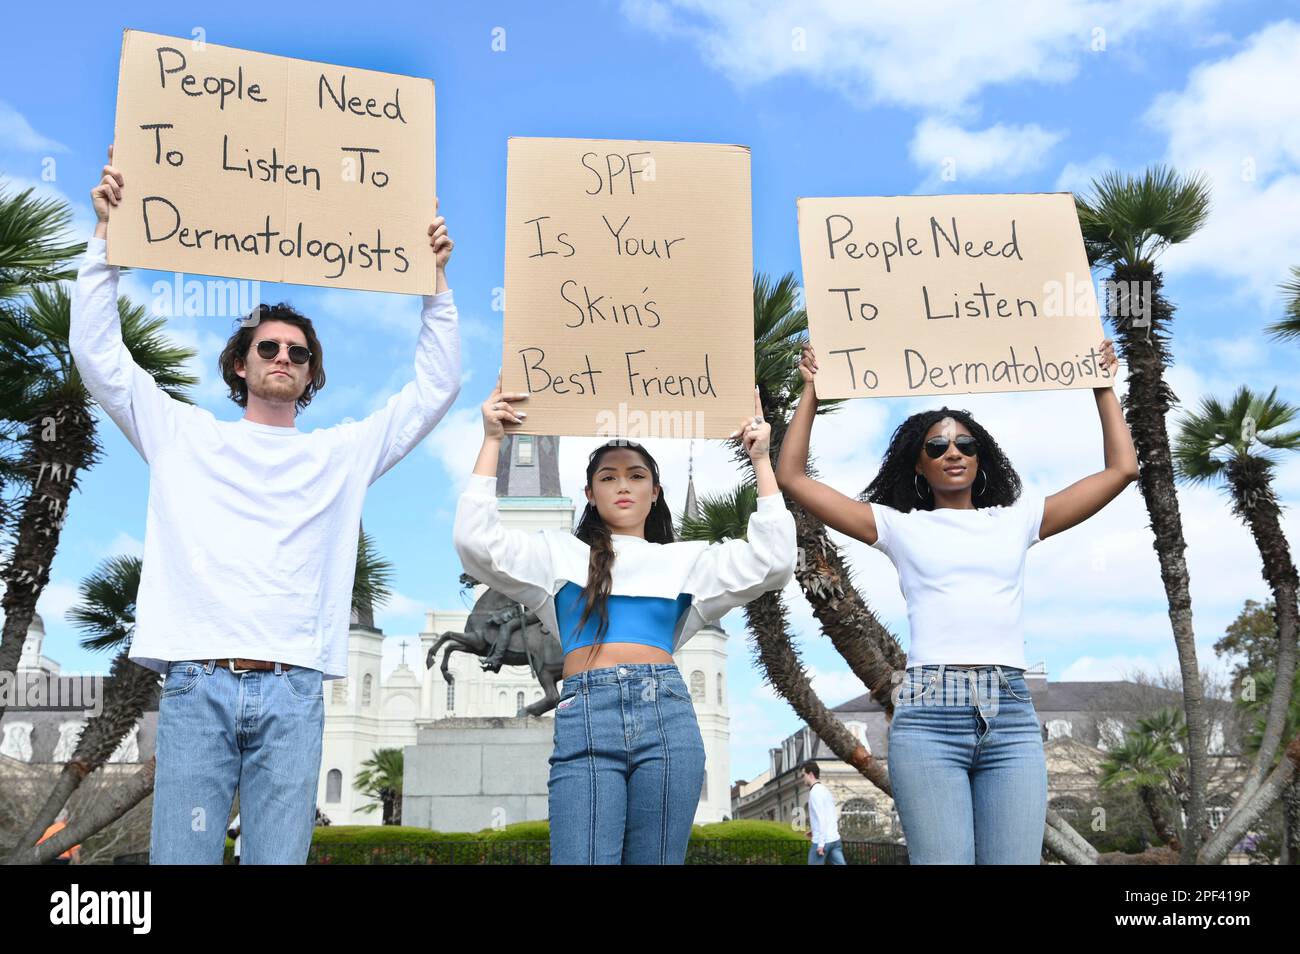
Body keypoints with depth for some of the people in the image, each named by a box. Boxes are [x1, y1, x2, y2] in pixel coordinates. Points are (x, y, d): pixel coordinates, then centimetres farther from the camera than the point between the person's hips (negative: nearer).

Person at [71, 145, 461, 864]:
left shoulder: (344, 452, 17)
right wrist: (107, 234, 3)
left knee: (280, 858, 0)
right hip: (196, 686, 0)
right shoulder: (185, 436, 15)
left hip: (293, 694, 1)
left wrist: (435, 278, 7)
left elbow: (436, 387, 13)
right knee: (181, 856, -3)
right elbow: (96, 354, 9)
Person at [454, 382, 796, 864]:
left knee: (654, 860, 2)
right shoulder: (561, 553, 18)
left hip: (667, 718, 2)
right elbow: (476, 541, 4)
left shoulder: (684, 559, 21)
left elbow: (772, 561, 11)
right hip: (585, 720, -1)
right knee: (582, 858, -11)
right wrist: (492, 441, 4)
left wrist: (760, 460, 11)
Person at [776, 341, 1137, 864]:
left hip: (1011, 714, 2)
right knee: (942, 860, -10)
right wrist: (813, 391, 13)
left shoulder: (1016, 521, 18)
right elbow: (793, 478, 11)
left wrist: (1103, 387, 22)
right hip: (928, 714, -2)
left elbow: (1121, 470, 19)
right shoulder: (900, 527, 13)